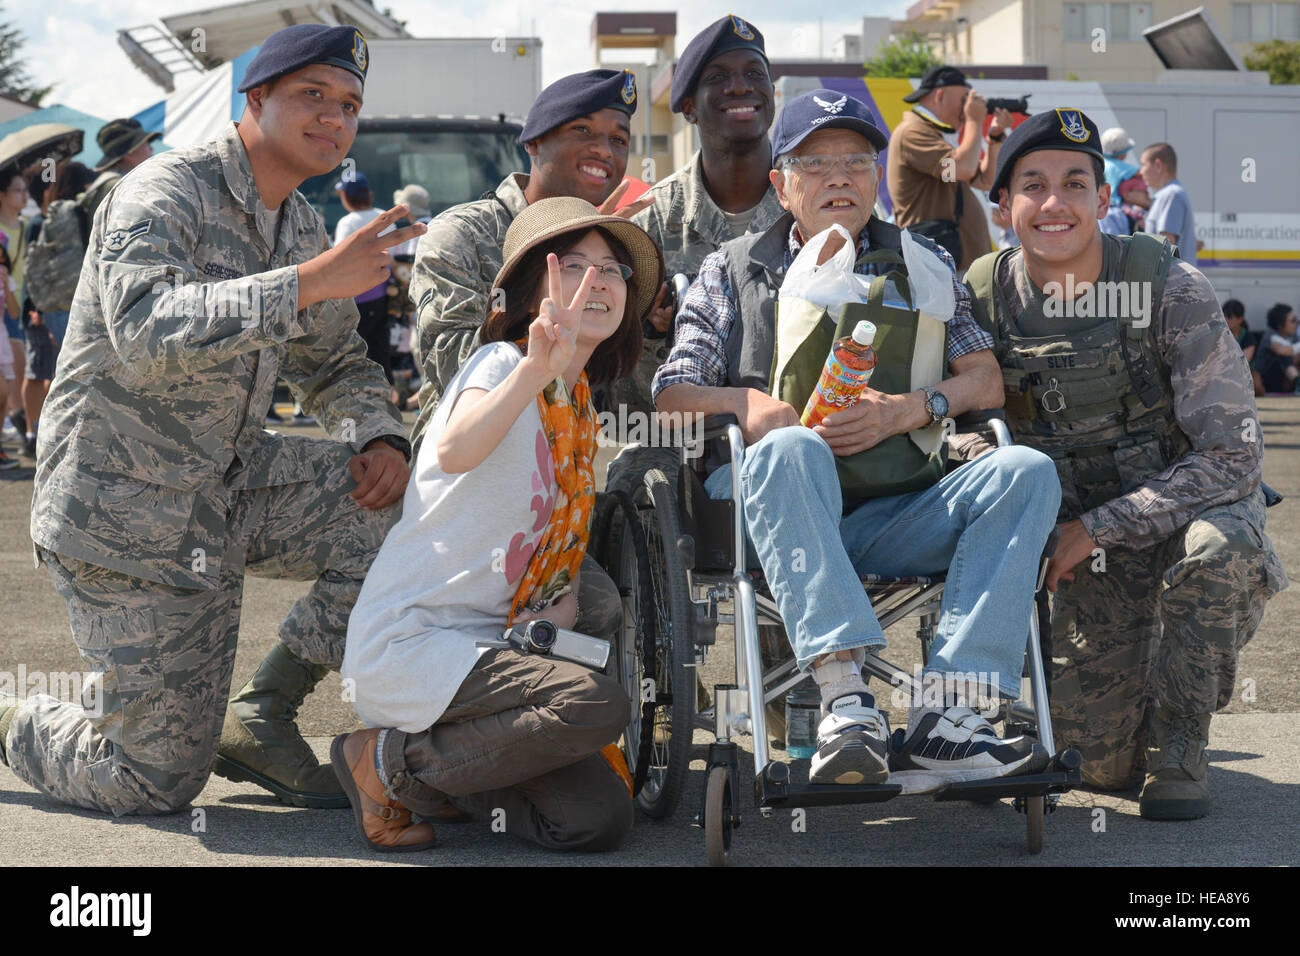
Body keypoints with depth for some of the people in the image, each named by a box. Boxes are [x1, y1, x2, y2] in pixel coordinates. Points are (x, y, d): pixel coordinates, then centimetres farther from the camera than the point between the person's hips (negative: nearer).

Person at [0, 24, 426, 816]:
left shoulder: (301, 228, 10)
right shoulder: (164, 195, -16)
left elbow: (336, 361, 21)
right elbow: (146, 333, -35)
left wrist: (381, 436, -2)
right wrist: (312, 281, -40)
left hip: (230, 483, 8)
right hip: (126, 505, -8)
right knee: (157, 781, -5)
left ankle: (262, 718, -1)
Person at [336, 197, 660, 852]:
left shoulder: (580, 406, 15)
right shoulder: (501, 362, -9)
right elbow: (455, 452, -33)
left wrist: (561, 606, -2)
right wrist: (537, 367, -50)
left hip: (485, 645, 8)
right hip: (407, 642, -8)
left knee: (602, 817, -9)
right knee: (600, 705, -29)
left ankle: (421, 768, 9)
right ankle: (391, 763, -11)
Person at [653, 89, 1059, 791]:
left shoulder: (923, 265, 21)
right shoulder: (732, 271, 18)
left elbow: (985, 379, 11)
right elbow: (670, 396, 10)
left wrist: (908, 410, -9)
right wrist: (746, 404, -11)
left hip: (892, 517, 2)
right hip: (770, 519, -2)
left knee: (1025, 471, -24)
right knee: (790, 450, -36)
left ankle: (945, 714, -38)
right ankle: (845, 696, -49)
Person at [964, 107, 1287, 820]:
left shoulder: (1168, 289, -17)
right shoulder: (982, 297, -8)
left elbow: (1234, 456, -20)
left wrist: (1095, 528, -23)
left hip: (1188, 517, -2)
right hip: (1081, 551, 2)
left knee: (1217, 544, -38)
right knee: (1104, 762, -12)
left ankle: (1179, 749, -14)